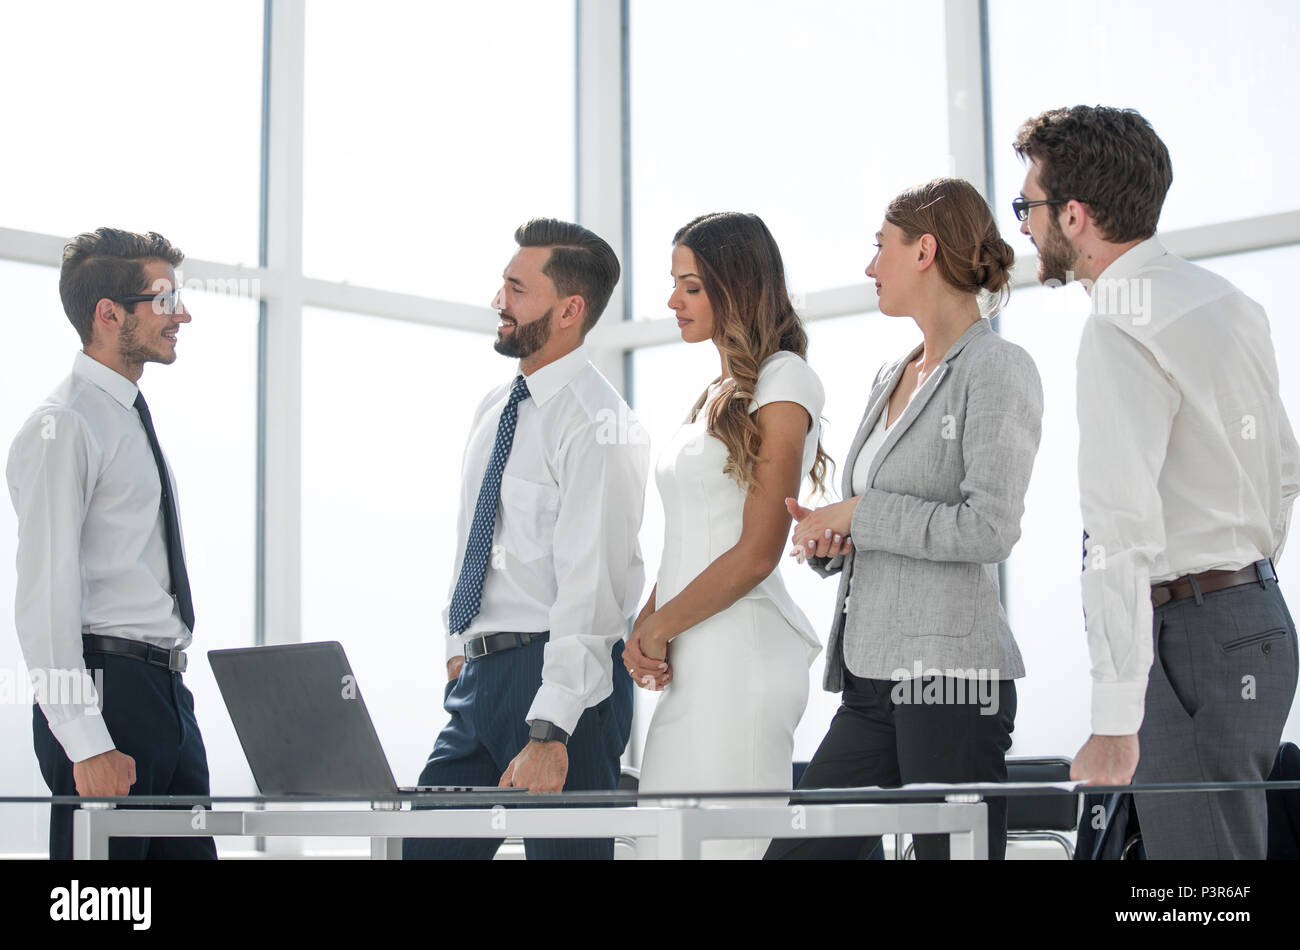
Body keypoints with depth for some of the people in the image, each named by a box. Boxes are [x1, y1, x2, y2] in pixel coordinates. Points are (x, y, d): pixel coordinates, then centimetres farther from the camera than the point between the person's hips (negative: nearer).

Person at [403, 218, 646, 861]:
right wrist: (459, 648, 16)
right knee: (425, 847, 6)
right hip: (479, 676, 8)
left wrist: (549, 732, -24)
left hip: (559, 673, -8)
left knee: (564, 849, -2)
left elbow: (589, 589, -20)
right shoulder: (494, 408, 14)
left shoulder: (596, 425, -14)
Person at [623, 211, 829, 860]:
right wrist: (645, 629, 4)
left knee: (726, 839, -8)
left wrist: (658, 627, -7)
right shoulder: (722, 393, 20)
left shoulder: (782, 382, -7)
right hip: (689, 659, 8)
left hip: (740, 645, -8)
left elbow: (757, 552, -13)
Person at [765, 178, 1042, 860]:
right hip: (872, 682, 8)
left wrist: (859, 514, -8)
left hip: (950, 678, -8)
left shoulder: (997, 370, -5)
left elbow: (988, 529, -16)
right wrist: (827, 540, 4)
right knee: (794, 850, 5)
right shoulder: (891, 379, 20)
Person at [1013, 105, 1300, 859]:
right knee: (1231, 838, 13)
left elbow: (1125, 530, -23)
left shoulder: (1122, 331, -17)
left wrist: (1114, 724, -24)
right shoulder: (1229, 302, 12)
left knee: (1198, 847, -6)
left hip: (1188, 639, -10)